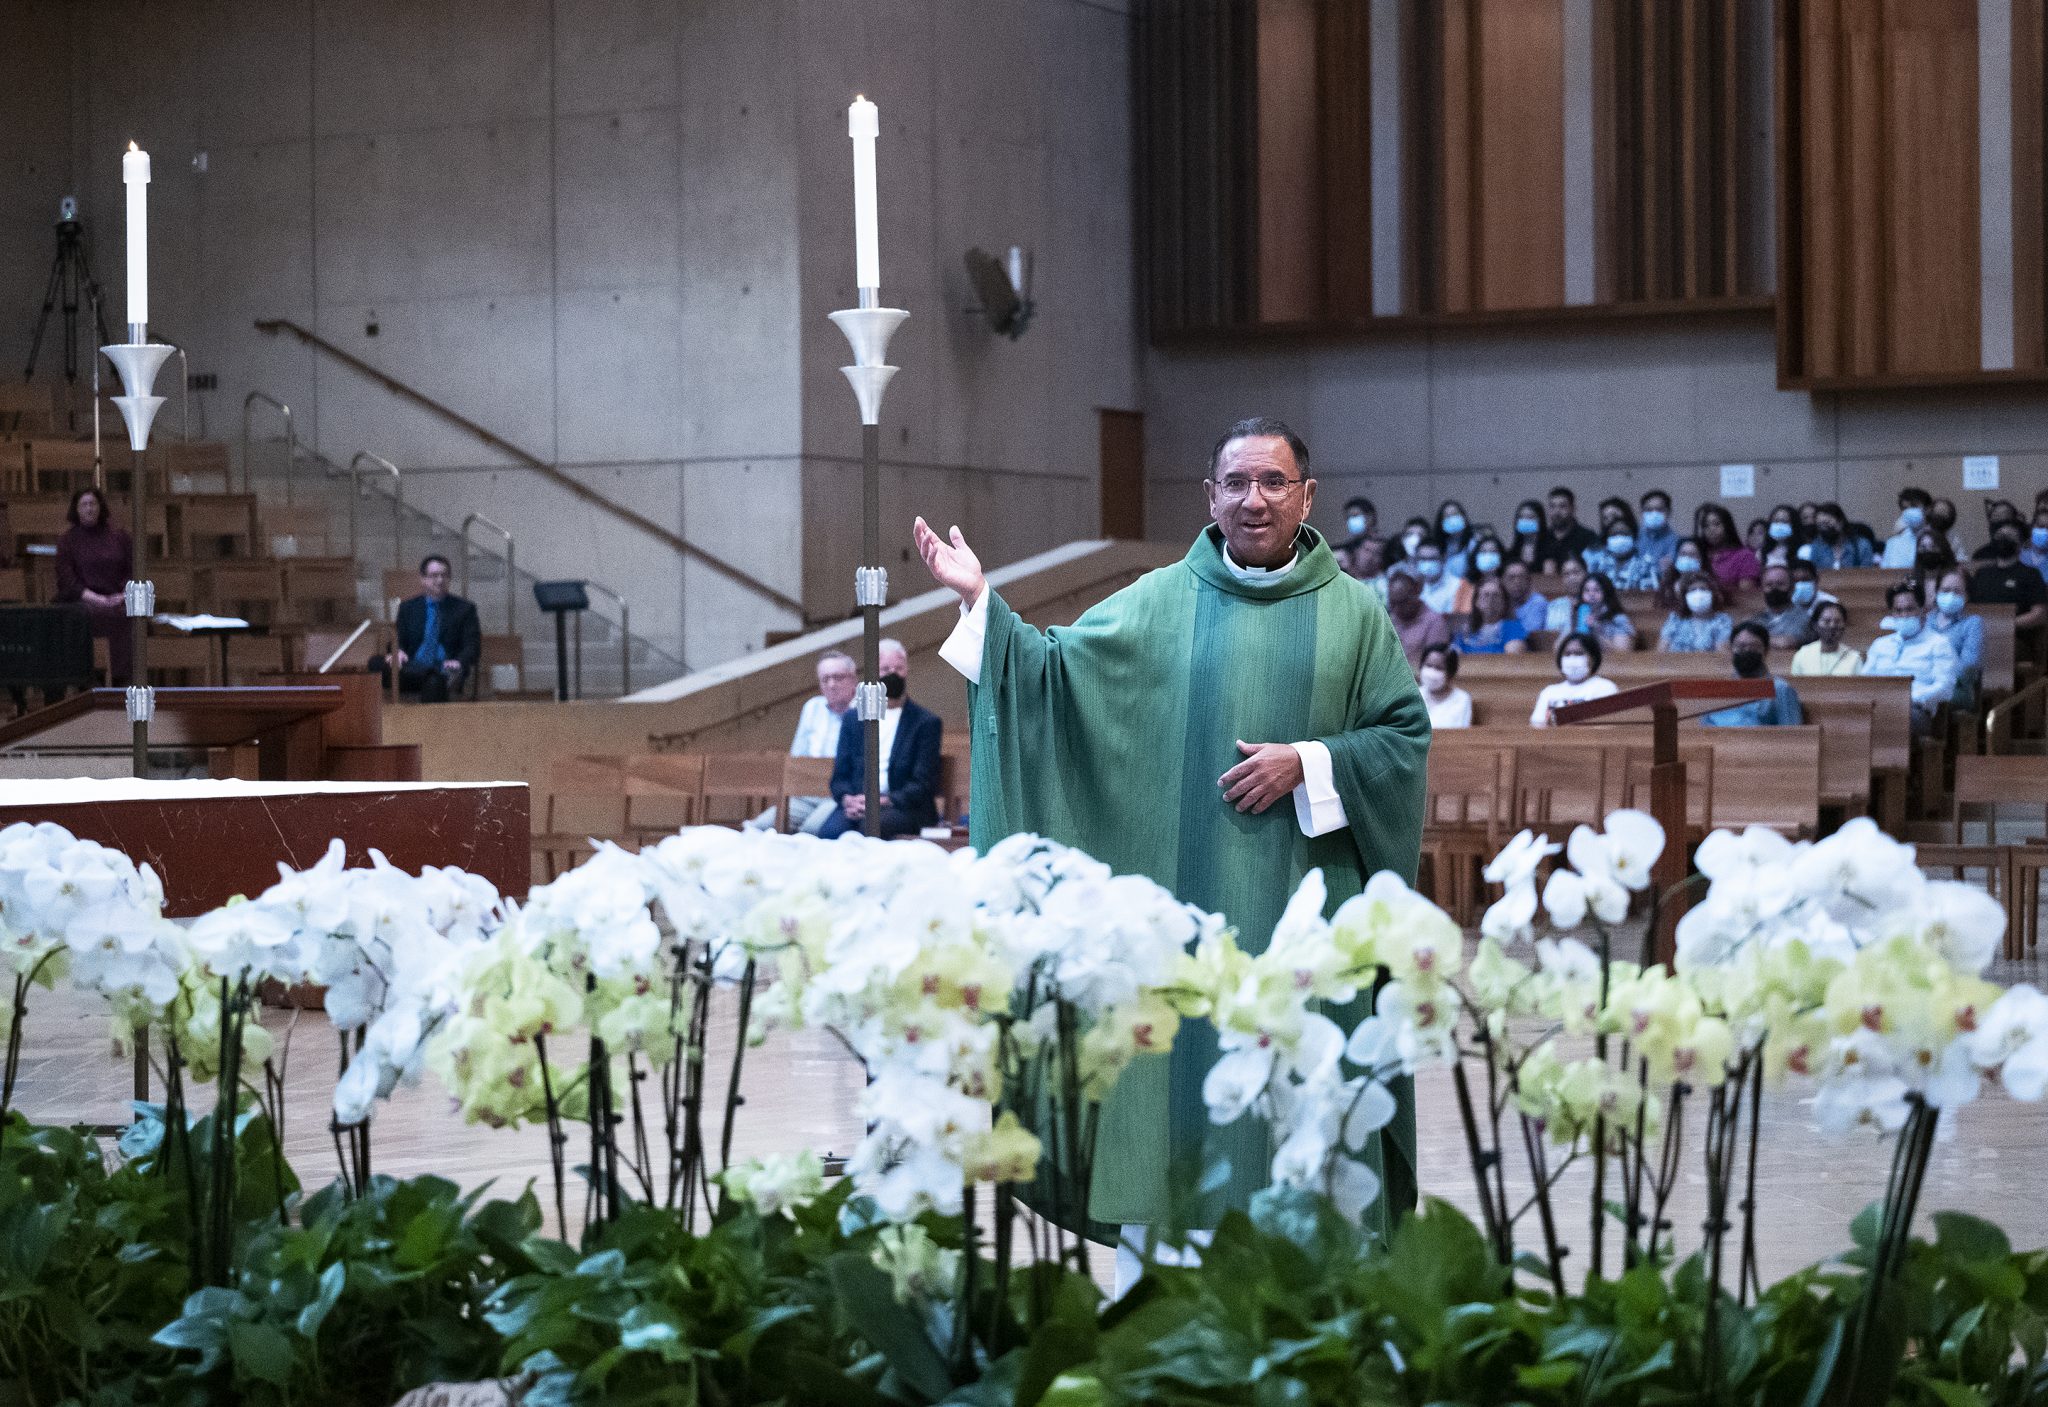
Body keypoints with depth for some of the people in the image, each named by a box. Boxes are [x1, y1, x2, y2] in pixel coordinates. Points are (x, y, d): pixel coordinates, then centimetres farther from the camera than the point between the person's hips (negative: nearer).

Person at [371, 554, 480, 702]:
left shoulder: (464, 609, 14)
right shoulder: (408, 607, 20)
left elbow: (472, 646, 6)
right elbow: (398, 642, 15)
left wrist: (460, 662, -17)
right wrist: (398, 652, -12)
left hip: (446, 667, -2)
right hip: (413, 669, 2)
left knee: (434, 683, -41)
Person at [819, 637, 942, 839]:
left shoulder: (927, 722, 8)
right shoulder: (852, 718, 19)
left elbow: (923, 784, 0)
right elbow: (840, 776, 14)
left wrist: (885, 801, -15)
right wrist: (848, 800, -9)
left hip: (904, 808, -3)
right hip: (856, 805, 3)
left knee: (871, 825, -38)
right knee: (830, 831, -33)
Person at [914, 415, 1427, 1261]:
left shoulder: (1354, 613, 5)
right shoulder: (1159, 603, 7)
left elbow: (1405, 733, 3)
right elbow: (1054, 669, 4)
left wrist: (1309, 764, -10)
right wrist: (980, 601, -6)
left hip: (1304, 906, -1)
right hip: (1182, 900, 1)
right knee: (1171, 1065, 1)